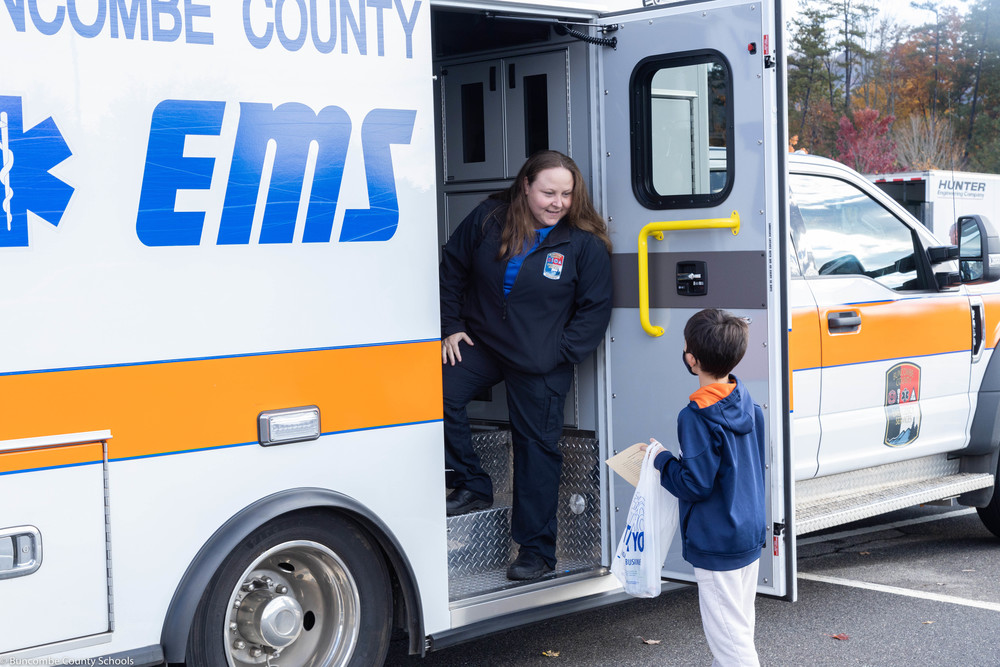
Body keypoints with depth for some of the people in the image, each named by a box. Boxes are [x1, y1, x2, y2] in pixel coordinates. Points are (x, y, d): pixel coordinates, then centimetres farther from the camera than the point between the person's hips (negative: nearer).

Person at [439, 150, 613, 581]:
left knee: (537, 446, 2)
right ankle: (472, 487, 4)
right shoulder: (490, 218, -4)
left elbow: (595, 310, -5)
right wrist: (451, 327, 3)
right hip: (480, 342, 3)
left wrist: (559, 354, -11)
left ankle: (537, 550, 14)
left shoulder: (585, 243, -10)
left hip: (541, 363, -3)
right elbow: (452, 269, 8)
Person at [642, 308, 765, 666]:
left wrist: (662, 460, -7)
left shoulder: (698, 416, -22)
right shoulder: (745, 399, 5)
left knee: (728, 637, -3)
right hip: (750, 534, 9)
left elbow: (695, 484, -22)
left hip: (717, 544, -9)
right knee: (739, 626, 18)